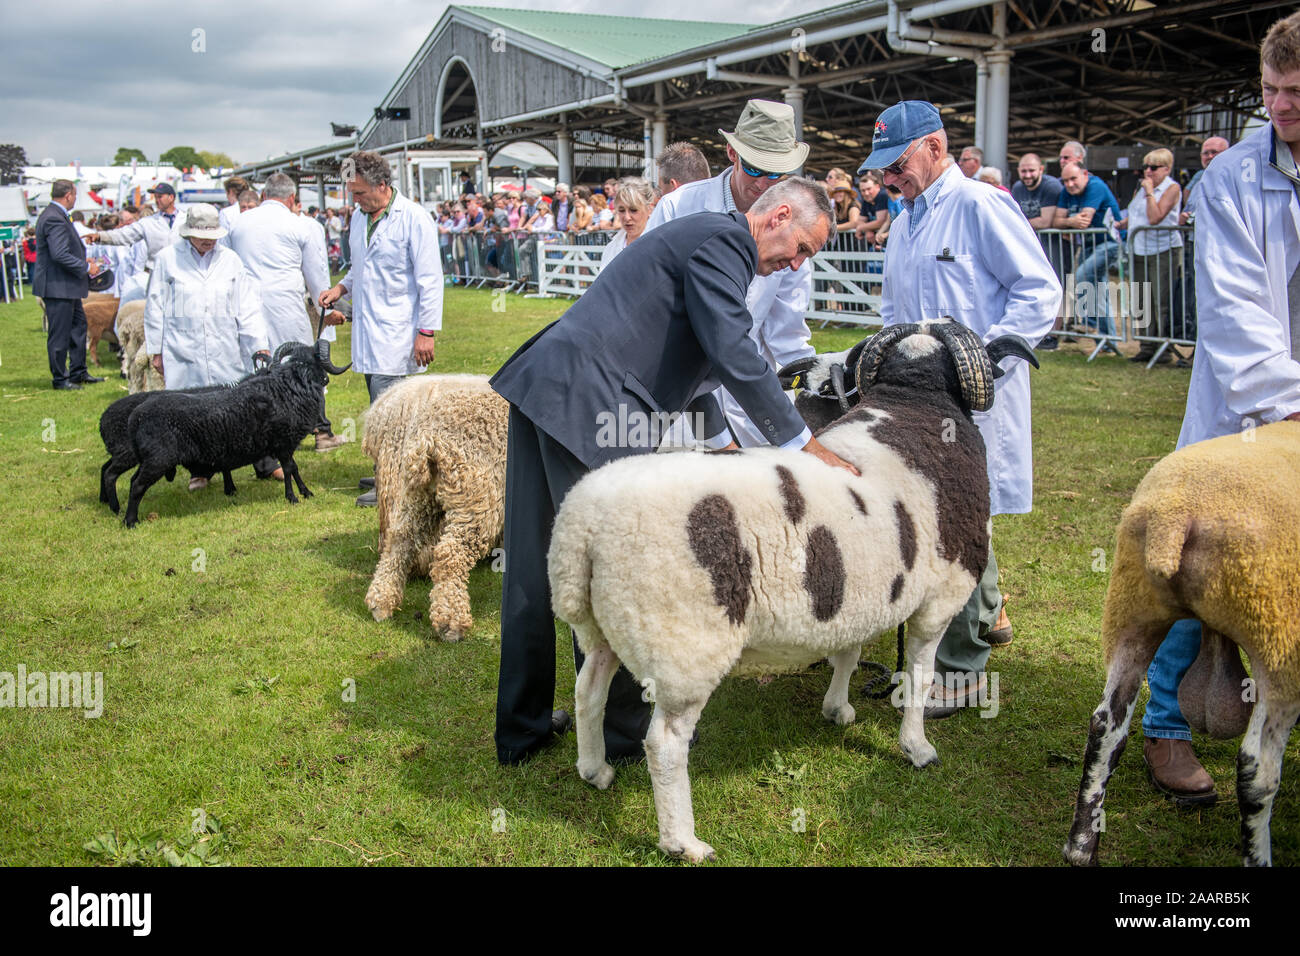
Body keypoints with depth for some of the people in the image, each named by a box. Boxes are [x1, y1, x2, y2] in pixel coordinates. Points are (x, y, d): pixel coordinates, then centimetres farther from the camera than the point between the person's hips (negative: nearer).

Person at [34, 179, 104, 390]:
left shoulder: (57, 215, 14)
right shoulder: (54, 219, -20)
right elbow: (60, 255, -26)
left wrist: (84, 263, 13)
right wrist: (86, 268, -17)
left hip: (67, 286, 11)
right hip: (58, 286, -11)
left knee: (78, 326, 18)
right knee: (59, 334, -2)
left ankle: (78, 372, 27)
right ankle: (60, 378, 7)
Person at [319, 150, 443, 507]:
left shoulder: (413, 218, -10)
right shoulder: (359, 217, 13)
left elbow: (430, 279, -11)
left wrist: (427, 331, -14)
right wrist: (342, 287, 9)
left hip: (396, 329, -7)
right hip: (367, 326, 7)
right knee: (379, 403, 8)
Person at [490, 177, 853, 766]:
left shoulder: (703, 236, 25)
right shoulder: (721, 241, -7)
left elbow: (683, 359, 33)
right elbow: (734, 357, -17)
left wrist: (728, 447, 36)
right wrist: (807, 448, -12)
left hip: (543, 387, 11)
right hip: (588, 404, -11)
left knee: (533, 569, 14)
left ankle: (521, 729, 26)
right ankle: (621, 728, 17)